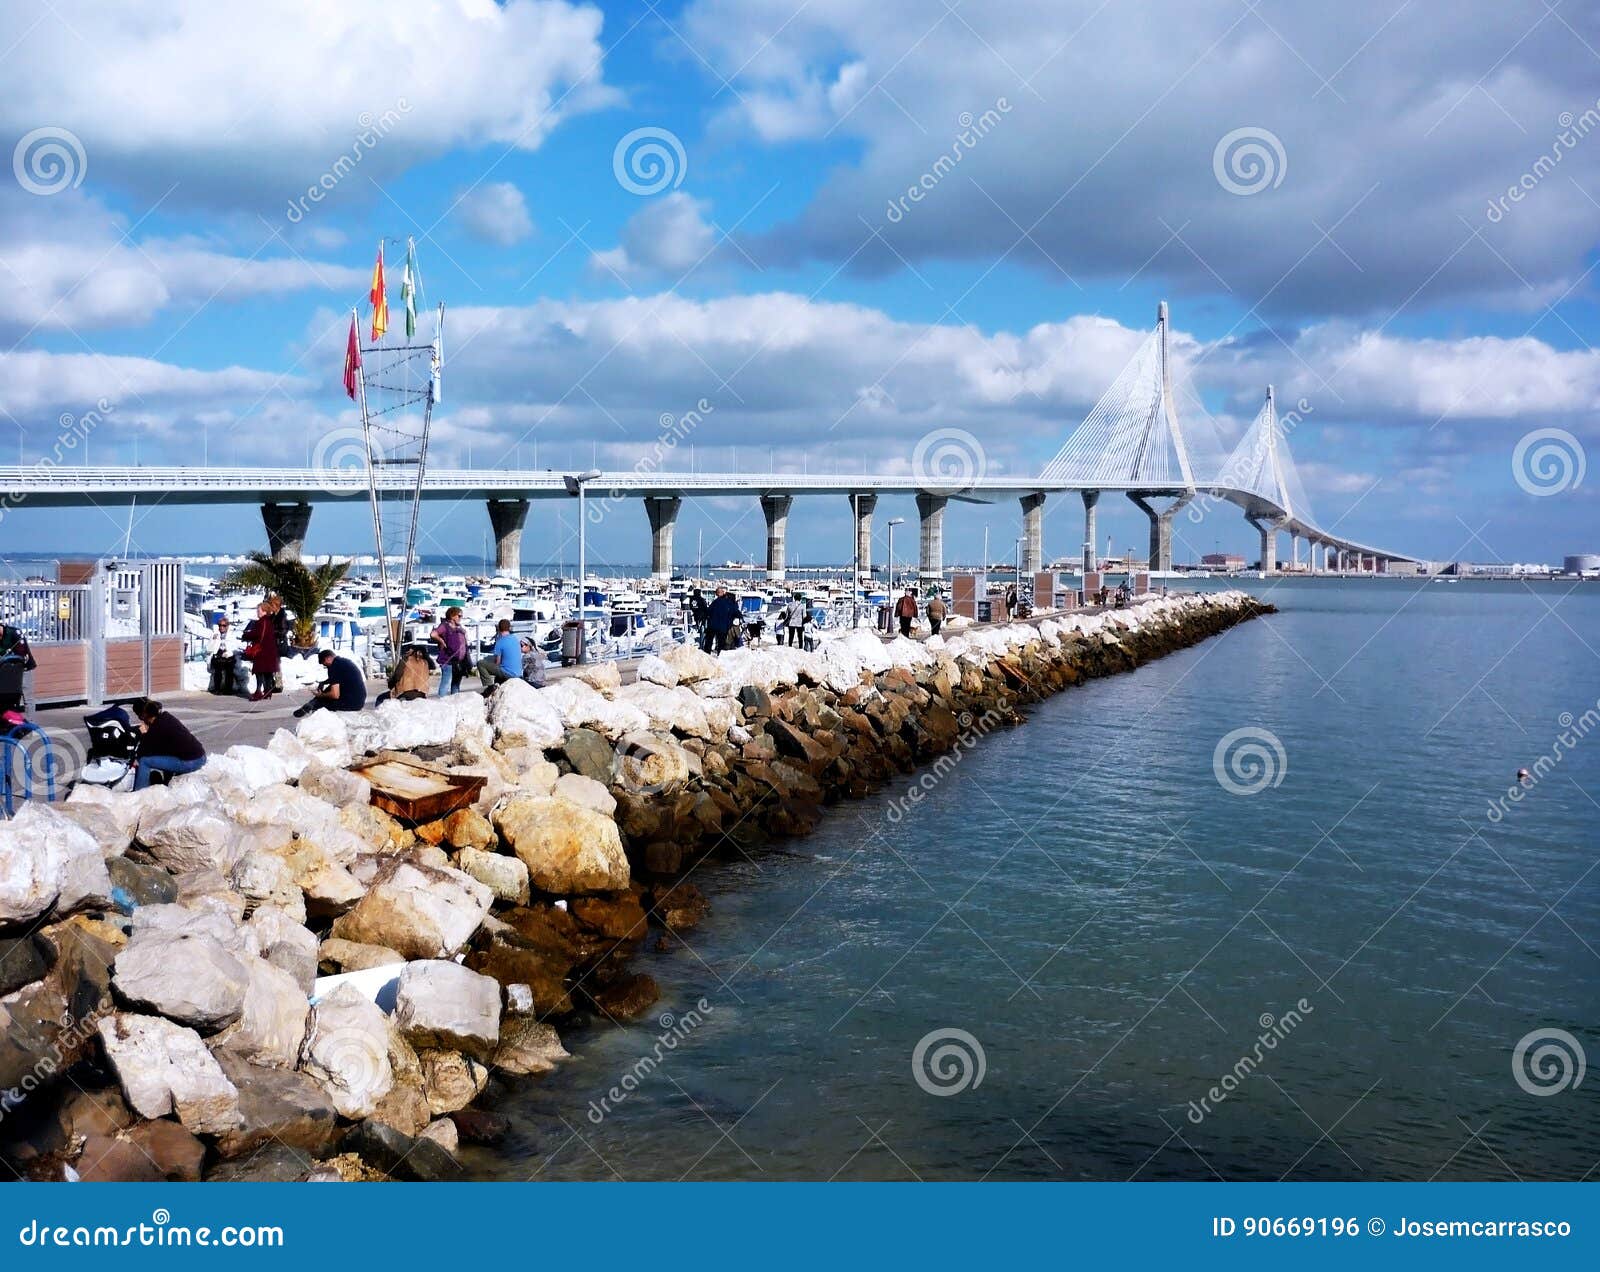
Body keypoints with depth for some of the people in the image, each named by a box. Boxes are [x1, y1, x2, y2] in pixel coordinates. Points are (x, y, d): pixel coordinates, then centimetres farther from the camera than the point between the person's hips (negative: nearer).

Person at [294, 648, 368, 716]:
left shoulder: (334, 667, -14)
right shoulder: (346, 661, 13)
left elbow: (335, 695, -20)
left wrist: (320, 695, 1)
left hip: (351, 704, -9)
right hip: (361, 701, 9)